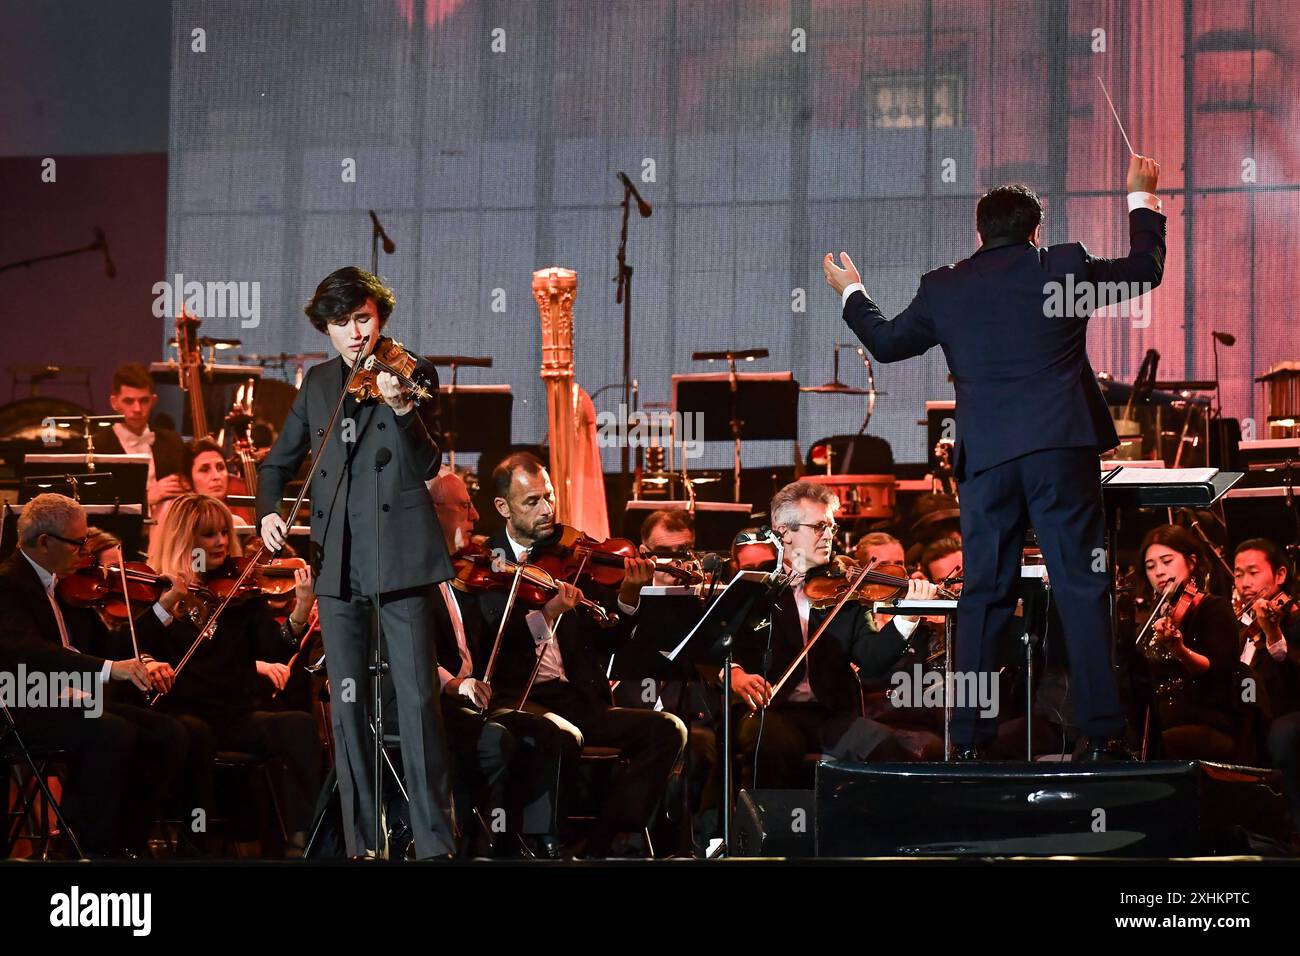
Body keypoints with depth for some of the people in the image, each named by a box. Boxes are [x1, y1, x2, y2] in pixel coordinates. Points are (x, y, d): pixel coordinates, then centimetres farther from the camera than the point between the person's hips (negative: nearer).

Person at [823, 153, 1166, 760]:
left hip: (986, 459, 2)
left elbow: (886, 342, 23)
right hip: (1062, 448, -2)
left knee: (983, 595, 8)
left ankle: (969, 738, 7)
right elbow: (1146, 269, 19)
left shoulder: (943, 288, 9)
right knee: (1082, 587, 0)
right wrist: (1141, 198, 35)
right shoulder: (1065, 267, 5)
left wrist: (851, 294, 42)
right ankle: (1101, 733, -4)